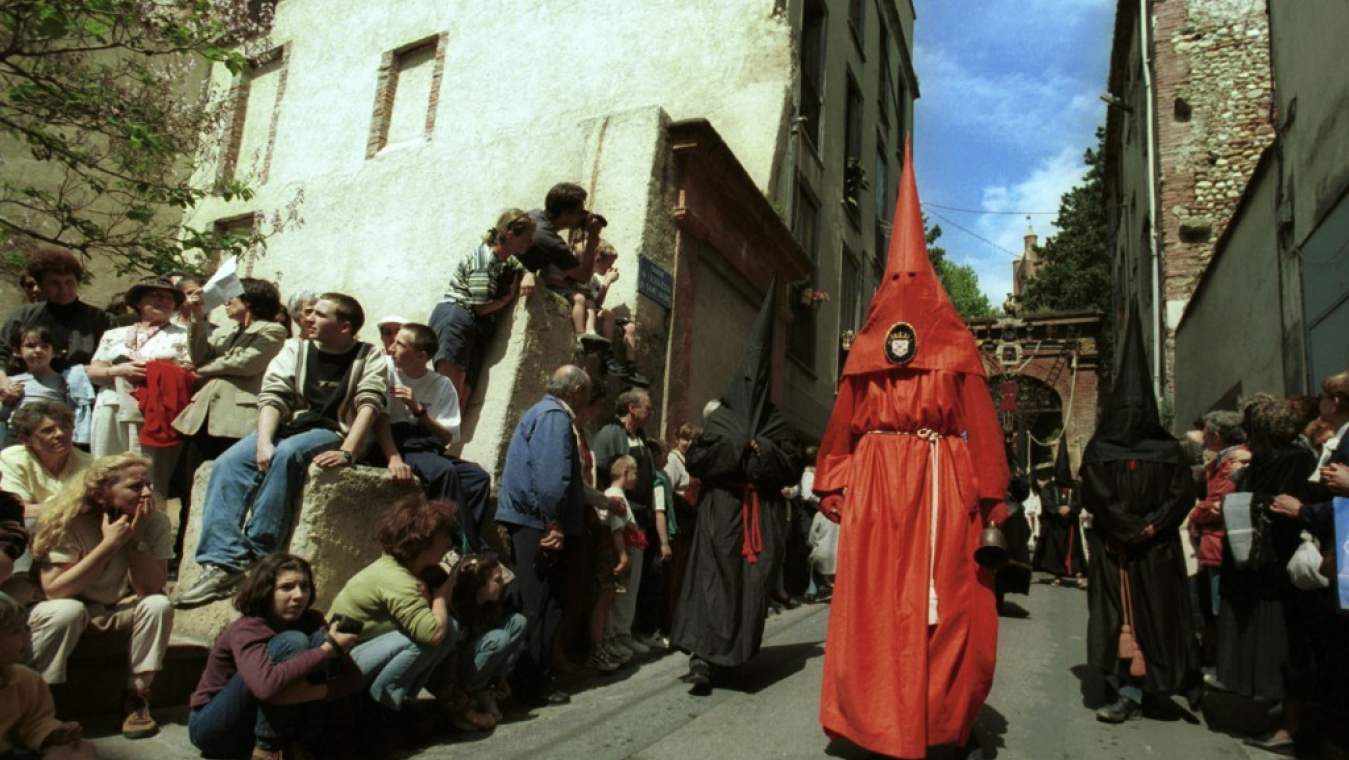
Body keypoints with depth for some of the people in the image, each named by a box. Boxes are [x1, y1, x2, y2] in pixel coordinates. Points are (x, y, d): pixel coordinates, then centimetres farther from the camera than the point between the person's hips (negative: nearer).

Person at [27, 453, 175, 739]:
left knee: (158, 605, -27)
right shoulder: (69, 522, -21)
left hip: (120, 611, 3)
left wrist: (136, 540, -30)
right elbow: (54, 590, -29)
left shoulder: (156, 523, -14)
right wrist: (109, 544, -33)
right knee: (67, 611, -35)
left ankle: (137, 696, -12)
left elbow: (151, 589, -20)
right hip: (72, 609, -2)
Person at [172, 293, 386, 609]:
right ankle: (223, 562, -29)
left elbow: (369, 404, -12)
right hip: (289, 426, 5)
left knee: (287, 454, -35)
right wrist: (264, 442, -18)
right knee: (228, 464, -21)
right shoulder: (296, 349, 13)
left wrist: (346, 452, -26)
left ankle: (257, 558, -29)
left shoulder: (369, 357, 3)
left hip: (332, 433, -5)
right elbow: (272, 397, 1)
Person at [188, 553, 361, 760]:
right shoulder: (246, 629, -23)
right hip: (212, 727, -5)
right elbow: (266, 685, -45)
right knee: (292, 642, -27)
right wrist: (326, 650, -37)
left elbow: (353, 676, -14)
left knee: (319, 638, -16)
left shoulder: (311, 621, -7)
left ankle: (299, 742, -13)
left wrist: (315, 691, -34)